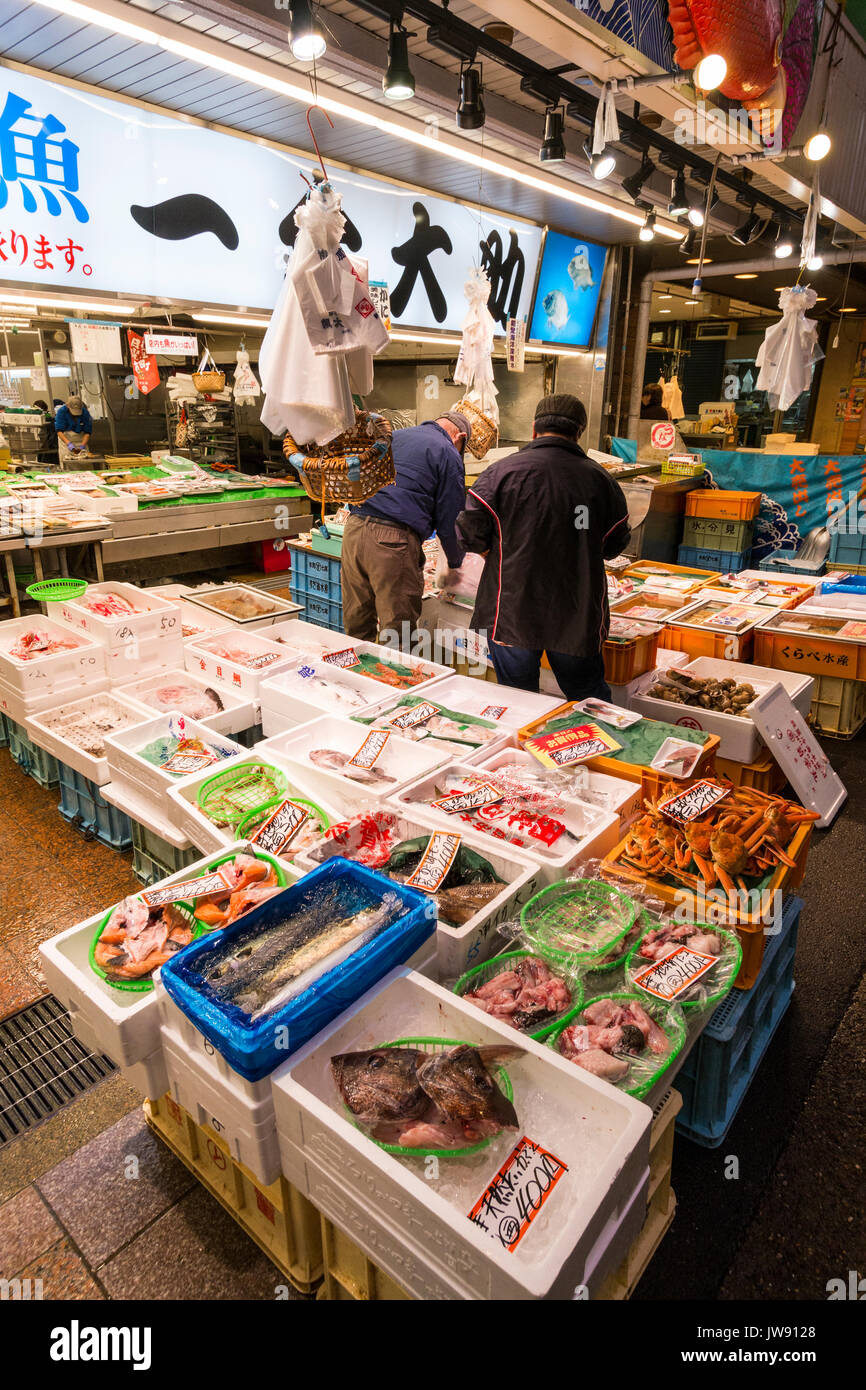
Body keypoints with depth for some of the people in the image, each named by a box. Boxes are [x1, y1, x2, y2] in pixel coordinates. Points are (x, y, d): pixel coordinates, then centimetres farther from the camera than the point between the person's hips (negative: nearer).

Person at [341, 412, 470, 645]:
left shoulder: (393, 436, 24)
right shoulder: (448, 455, 5)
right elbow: (450, 521, 3)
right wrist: (455, 562, 19)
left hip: (354, 529, 7)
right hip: (394, 538, -7)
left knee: (357, 627, 15)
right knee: (397, 633, 1)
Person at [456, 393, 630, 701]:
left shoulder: (501, 471, -8)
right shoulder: (600, 479, 1)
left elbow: (469, 532, -7)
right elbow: (615, 544, 10)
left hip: (512, 613, -2)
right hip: (579, 617, 2)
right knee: (591, 698, 18)